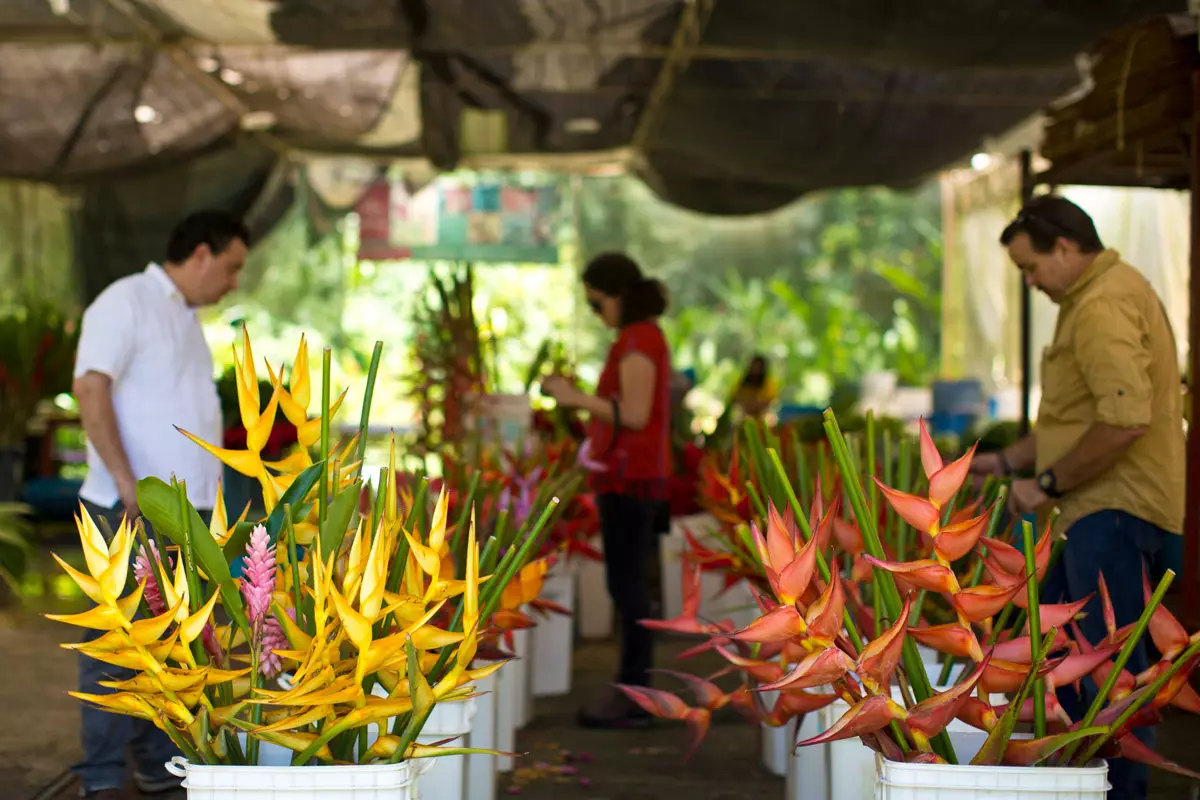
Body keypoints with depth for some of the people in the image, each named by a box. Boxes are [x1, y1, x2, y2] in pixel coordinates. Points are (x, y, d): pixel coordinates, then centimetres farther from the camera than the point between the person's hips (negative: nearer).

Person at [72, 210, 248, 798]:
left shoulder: (185, 318, 20)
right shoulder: (126, 302, -7)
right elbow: (91, 388, -17)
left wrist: (206, 491, 15)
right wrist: (126, 481, -21)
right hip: (135, 509, -9)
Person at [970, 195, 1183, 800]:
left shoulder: (1103, 307, -17)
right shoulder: (1100, 297, 19)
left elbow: (1125, 420, -29)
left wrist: (1050, 483, -19)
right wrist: (1009, 461, 22)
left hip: (1114, 511, -11)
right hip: (1101, 508, 11)